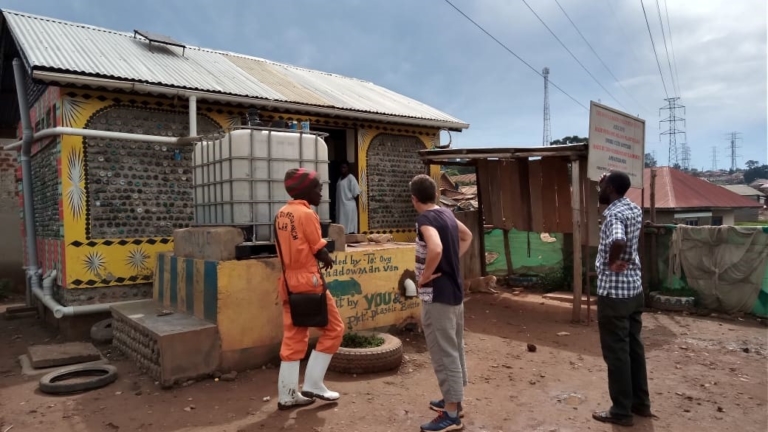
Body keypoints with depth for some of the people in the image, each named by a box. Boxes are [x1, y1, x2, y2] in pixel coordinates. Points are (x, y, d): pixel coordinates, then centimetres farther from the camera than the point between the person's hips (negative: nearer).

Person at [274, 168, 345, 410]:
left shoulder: (282, 214, 11)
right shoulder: (306, 213, -13)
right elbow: (321, 252, -9)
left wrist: (320, 256, 6)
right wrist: (329, 259, 11)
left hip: (288, 281, 8)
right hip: (308, 281, -8)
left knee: (293, 337, 12)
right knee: (334, 328, 6)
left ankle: (288, 395, 16)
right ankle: (312, 385, 8)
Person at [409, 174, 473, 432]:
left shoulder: (425, 219, -18)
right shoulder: (447, 214, 8)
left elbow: (436, 249, -36)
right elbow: (467, 236, 24)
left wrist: (425, 276, -20)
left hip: (437, 295, -9)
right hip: (454, 292, 9)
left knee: (443, 353, -1)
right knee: (454, 349, 18)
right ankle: (454, 401, 34)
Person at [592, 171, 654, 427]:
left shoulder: (614, 213, -19)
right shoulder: (635, 209, 8)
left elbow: (618, 241, -40)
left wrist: (611, 262, -20)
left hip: (614, 293, -9)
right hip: (634, 289, 9)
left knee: (616, 353, 2)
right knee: (634, 347, 18)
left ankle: (621, 412, 13)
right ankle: (641, 403, 30)